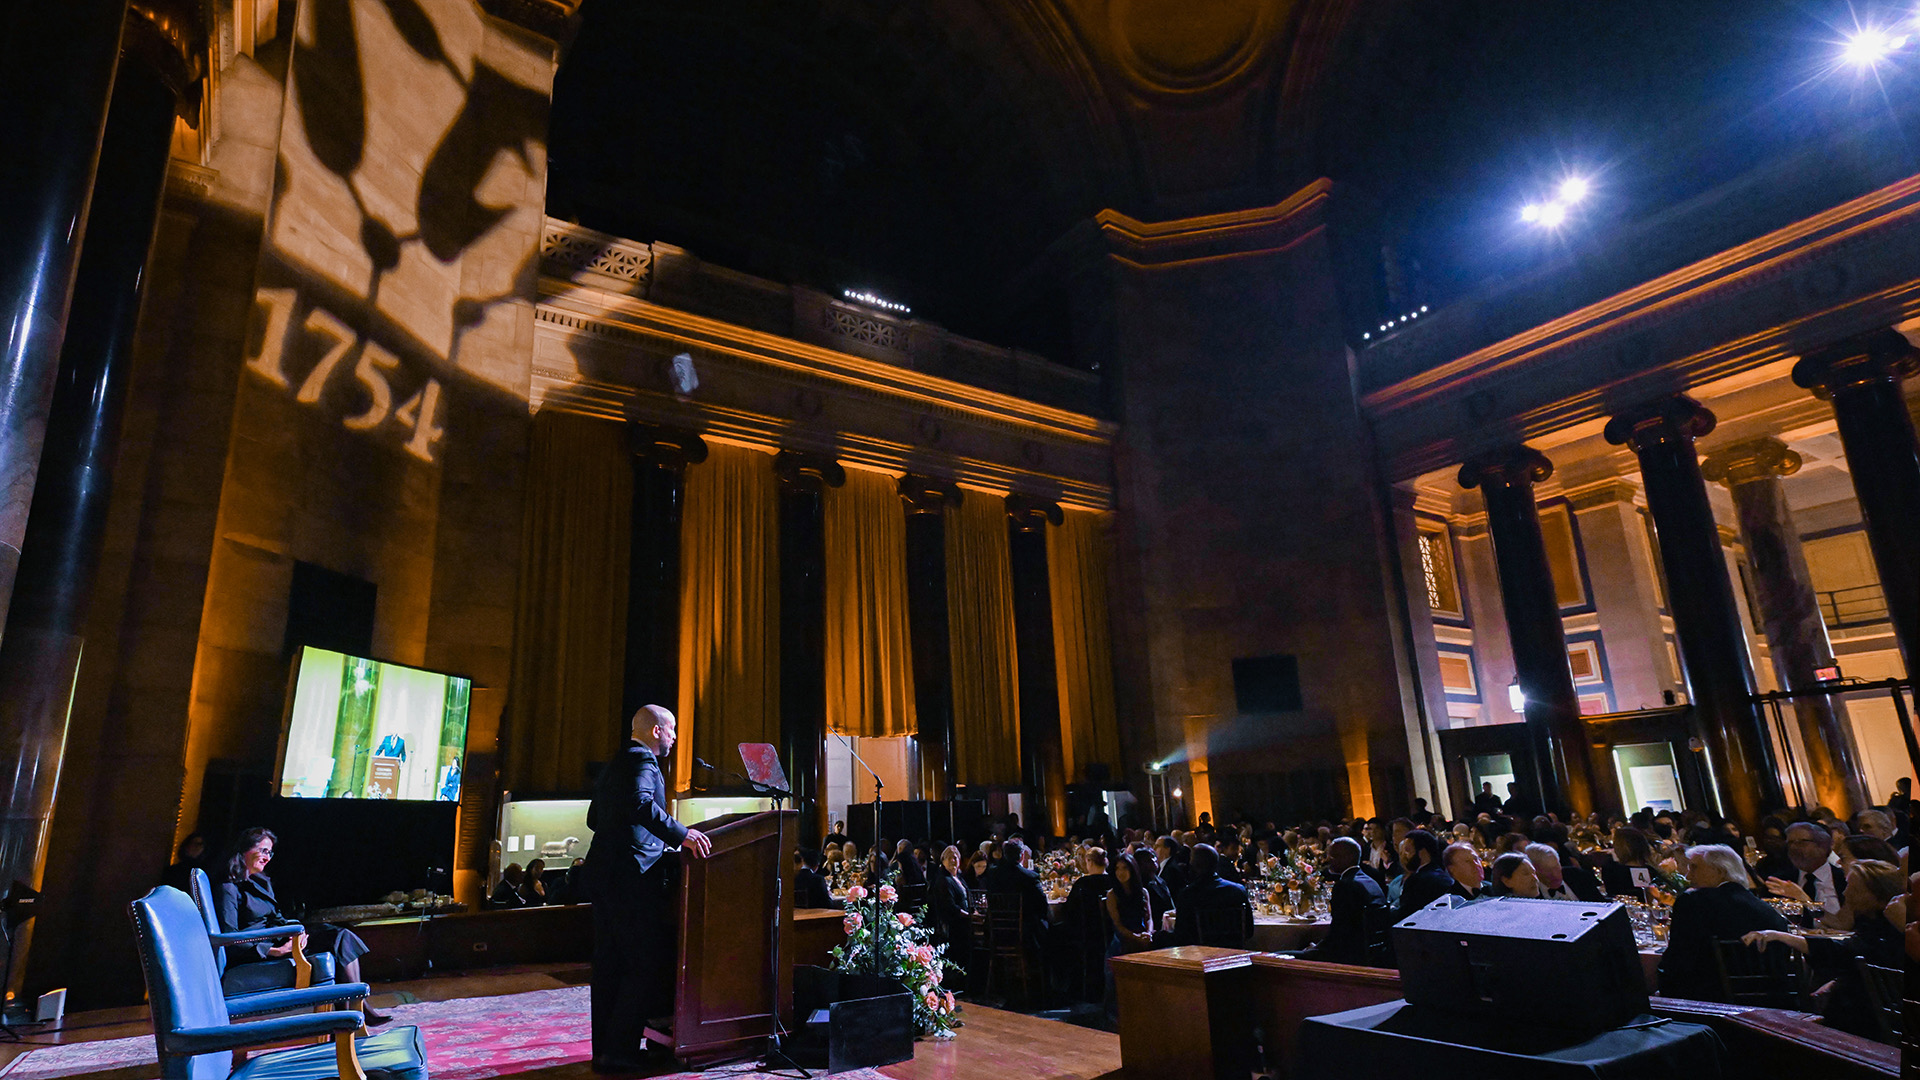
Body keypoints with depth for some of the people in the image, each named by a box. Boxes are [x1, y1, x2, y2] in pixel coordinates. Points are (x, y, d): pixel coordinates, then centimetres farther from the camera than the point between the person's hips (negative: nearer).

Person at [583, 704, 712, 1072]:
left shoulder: (615, 763, 19)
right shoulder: (642, 760, -10)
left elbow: (594, 818, 25)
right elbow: (640, 804, -29)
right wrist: (680, 834, -32)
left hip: (603, 872, 10)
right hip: (632, 875, -10)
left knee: (610, 964, 13)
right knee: (647, 964, -4)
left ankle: (605, 1048, 19)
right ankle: (620, 1051, -3)